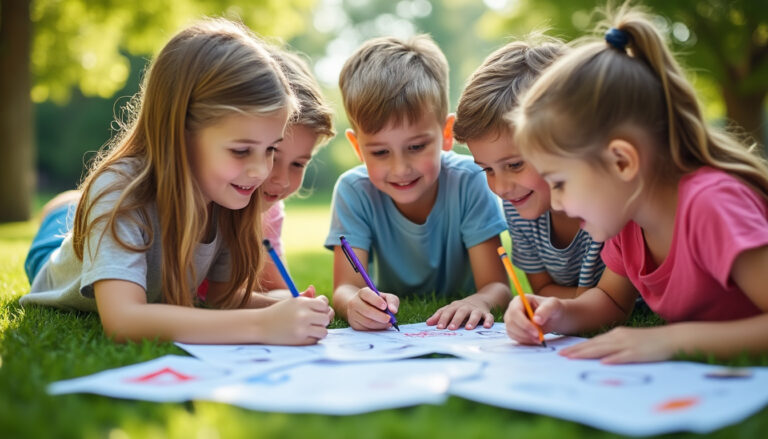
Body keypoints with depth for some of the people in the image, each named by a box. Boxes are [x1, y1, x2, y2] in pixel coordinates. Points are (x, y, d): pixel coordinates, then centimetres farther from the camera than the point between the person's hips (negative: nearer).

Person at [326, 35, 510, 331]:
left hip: (460, 330, 0)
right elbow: (345, 288, -21)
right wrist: (356, 304, -46)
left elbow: (497, 285, -21)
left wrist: (479, 302, -45)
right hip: (387, 338, 1)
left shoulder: (468, 182, -19)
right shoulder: (353, 191, -17)